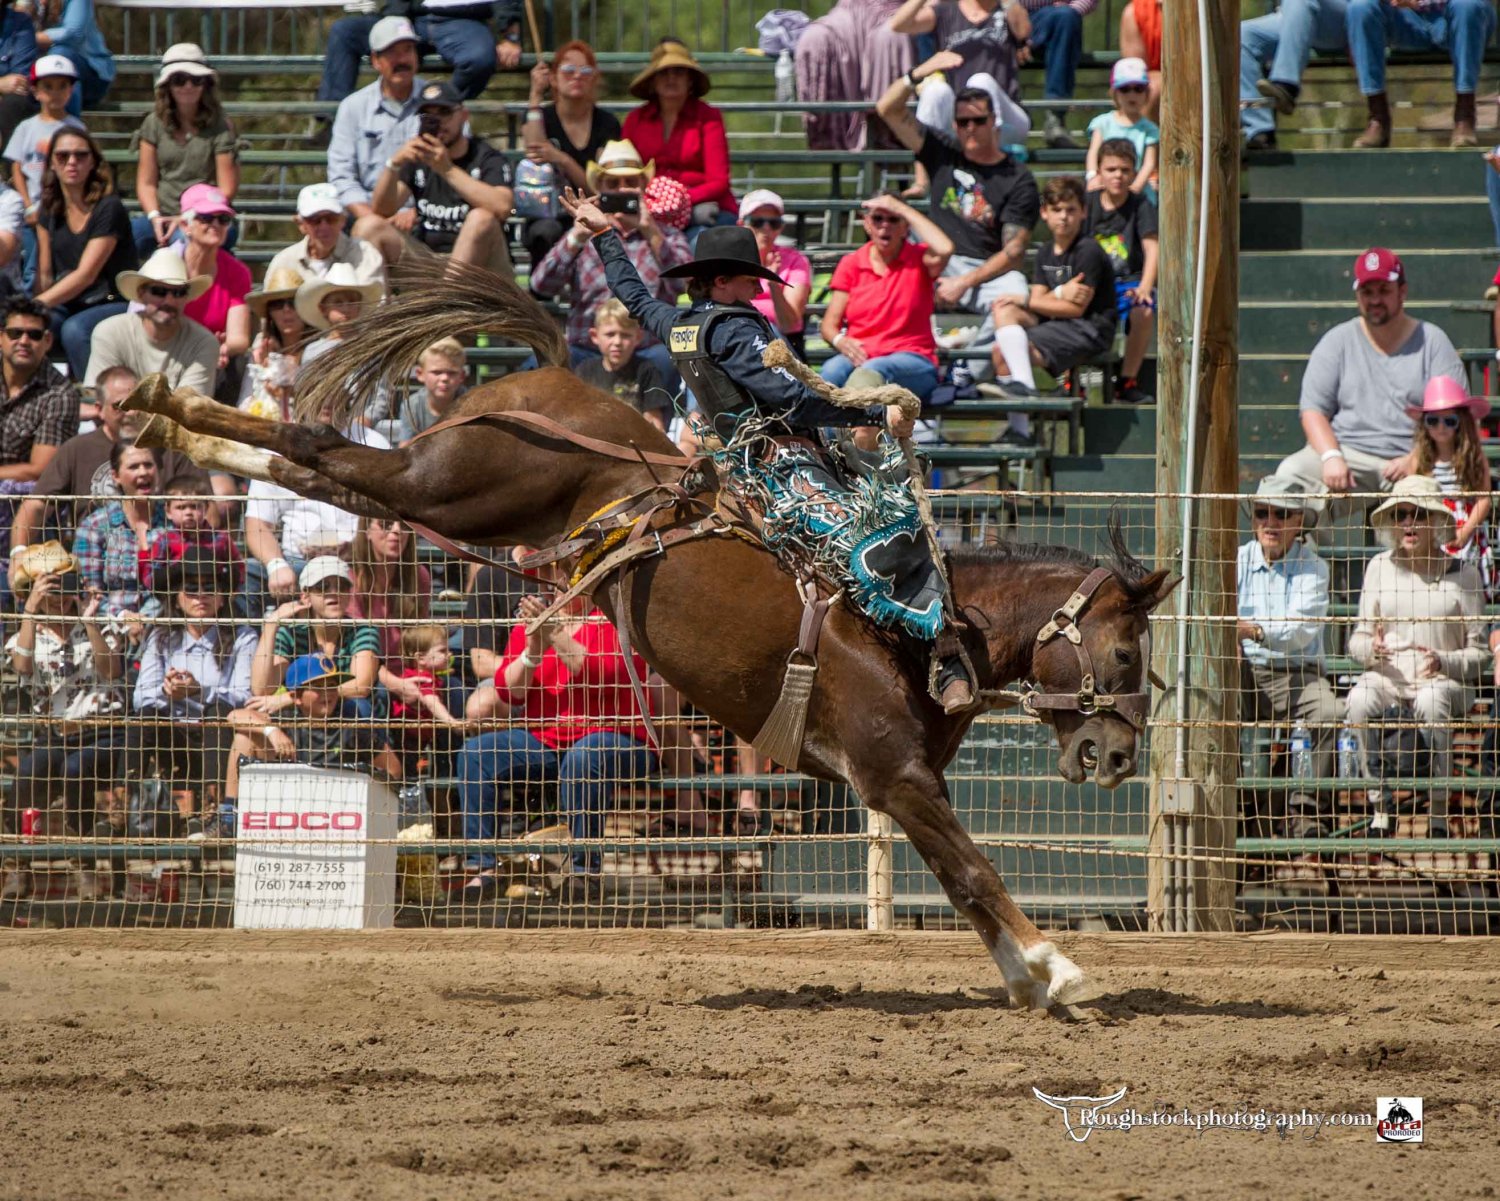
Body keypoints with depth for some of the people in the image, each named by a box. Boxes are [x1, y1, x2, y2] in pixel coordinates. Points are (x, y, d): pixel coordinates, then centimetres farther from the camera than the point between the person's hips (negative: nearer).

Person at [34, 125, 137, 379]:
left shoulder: (108, 208, -12)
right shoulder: (50, 210, 8)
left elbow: (86, 274, -19)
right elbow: (45, 273, 4)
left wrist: (39, 303, -27)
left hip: (115, 302, -5)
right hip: (69, 305, 5)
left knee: (74, 329, -36)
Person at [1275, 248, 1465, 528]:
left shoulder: (1433, 342, 10)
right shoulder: (1337, 342, 15)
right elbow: (1313, 411, 7)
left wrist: (1416, 460, -16)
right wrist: (1331, 457, -14)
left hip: (1412, 460, -2)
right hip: (1349, 451, 2)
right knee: (1291, 473, -29)